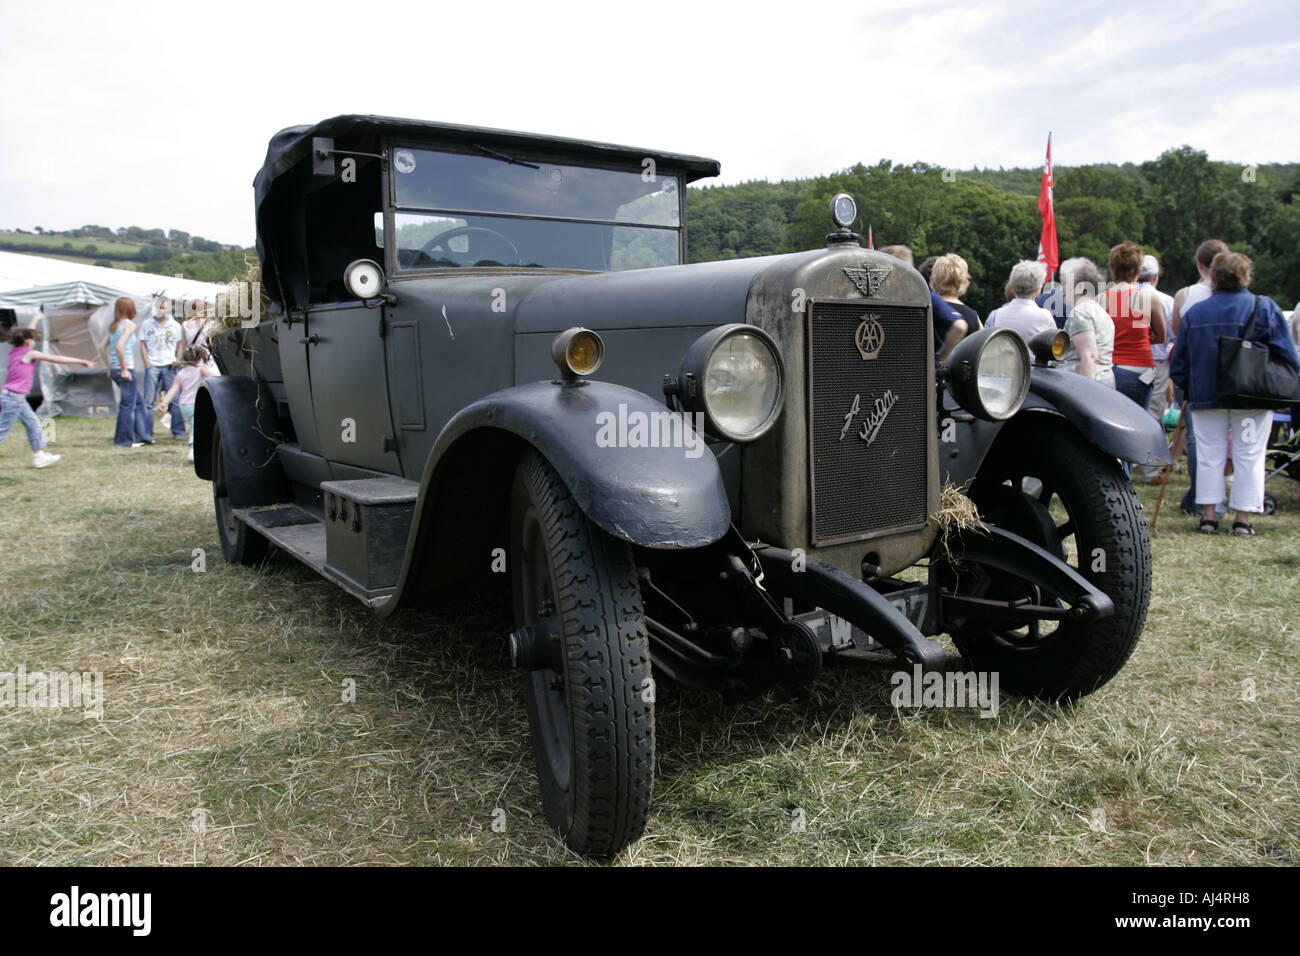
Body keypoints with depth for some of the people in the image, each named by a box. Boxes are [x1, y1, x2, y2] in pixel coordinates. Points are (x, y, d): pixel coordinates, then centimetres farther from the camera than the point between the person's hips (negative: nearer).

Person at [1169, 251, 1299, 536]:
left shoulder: (1193, 313, 3)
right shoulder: (1265, 308, -3)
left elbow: (1178, 365, 6)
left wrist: (1190, 391, 18)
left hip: (1206, 396, 2)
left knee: (1209, 455, 7)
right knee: (1249, 456, 5)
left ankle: (1208, 516, 8)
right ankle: (1242, 519, 5)